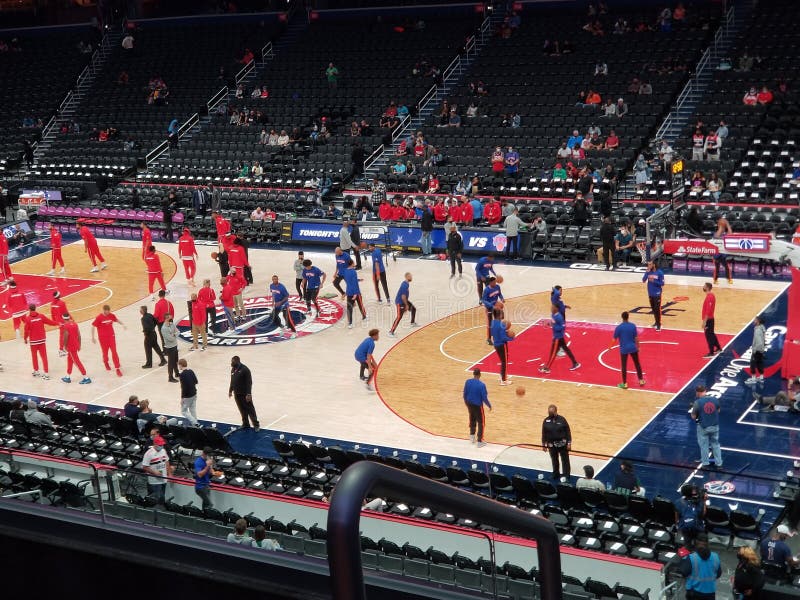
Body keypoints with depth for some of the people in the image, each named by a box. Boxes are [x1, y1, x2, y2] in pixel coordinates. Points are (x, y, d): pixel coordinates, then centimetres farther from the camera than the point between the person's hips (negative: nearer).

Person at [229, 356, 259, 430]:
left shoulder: (244, 369, -17)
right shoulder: (233, 369, 7)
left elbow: (249, 382, -19)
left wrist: (248, 394, -22)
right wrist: (230, 391, 21)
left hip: (245, 394, -7)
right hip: (237, 394, 7)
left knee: (250, 409, 0)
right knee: (242, 410, 14)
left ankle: (256, 425, 8)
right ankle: (245, 424, 25)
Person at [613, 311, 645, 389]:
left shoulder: (619, 327, -12)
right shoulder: (633, 326, -5)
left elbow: (614, 339, -7)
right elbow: (636, 338, -1)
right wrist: (638, 347, 11)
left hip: (624, 349, -2)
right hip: (633, 348, 2)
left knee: (624, 366, 7)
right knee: (637, 364, 17)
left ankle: (625, 384, 11)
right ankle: (641, 380, 24)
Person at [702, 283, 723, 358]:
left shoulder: (709, 297, -22)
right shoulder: (711, 295, 9)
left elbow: (708, 311, -26)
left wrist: (704, 321, -24)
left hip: (708, 319, -10)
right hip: (710, 318, 10)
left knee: (709, 336, -3)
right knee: (711, 334, 22)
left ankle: (711, 353, 2)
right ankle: (718, 348, 34)